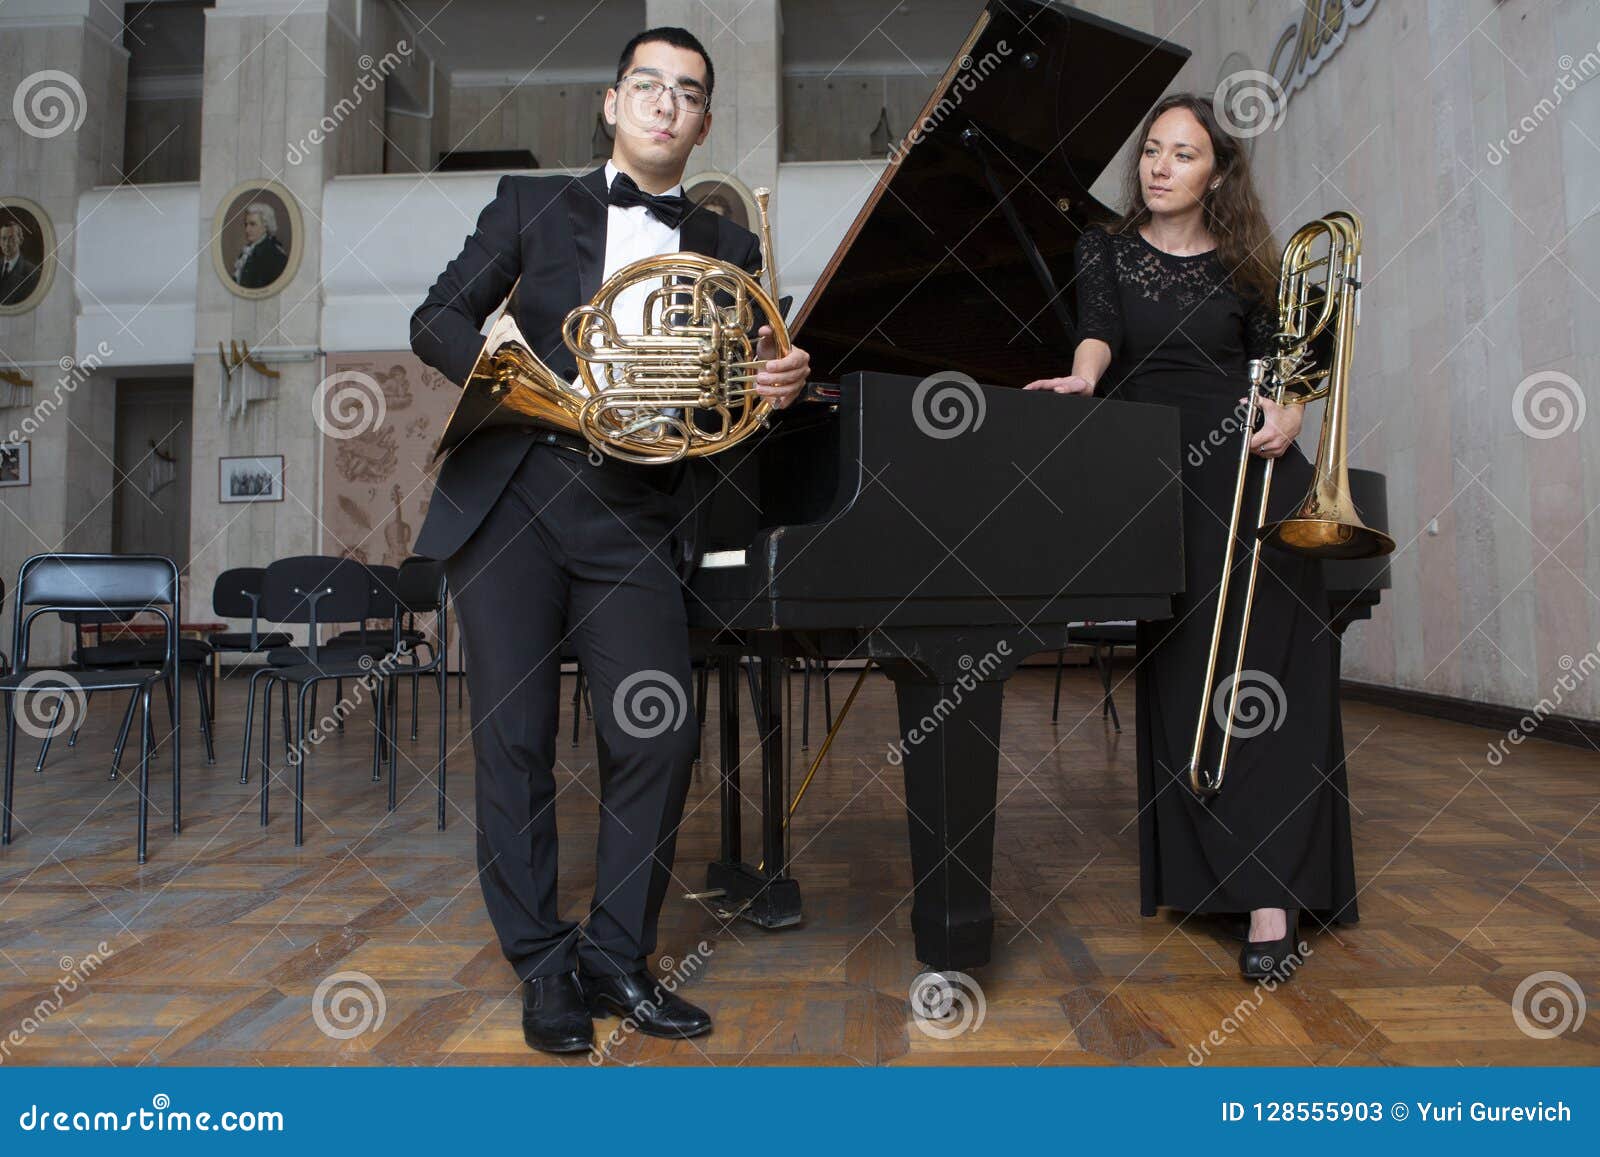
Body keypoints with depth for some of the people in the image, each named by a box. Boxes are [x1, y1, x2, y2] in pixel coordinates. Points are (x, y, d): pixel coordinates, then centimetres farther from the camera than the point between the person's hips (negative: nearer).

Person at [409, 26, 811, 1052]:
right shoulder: (532, 205, 12)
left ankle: (616, 957, 14)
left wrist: (781, 385, -12)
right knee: (516, 739, 1)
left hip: (634, 517, 1)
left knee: (661, 741, -6)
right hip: (509, 497, -1)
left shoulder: (729, 251, 15)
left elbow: (741, 395, 12)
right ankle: (545, 967, 16)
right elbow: (438, 322, 7)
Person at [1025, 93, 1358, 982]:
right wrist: (1083, 378, -27)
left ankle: (1274, 898, -11)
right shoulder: (1106, 249, 13)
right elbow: (1099, 328, -5)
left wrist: (1288, 417, -16)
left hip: (1247, 477, -1)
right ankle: (1208, 875, 11)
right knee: (1180, 689, 1)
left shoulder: (1244, 266, 12)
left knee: (1263, 686, -11)